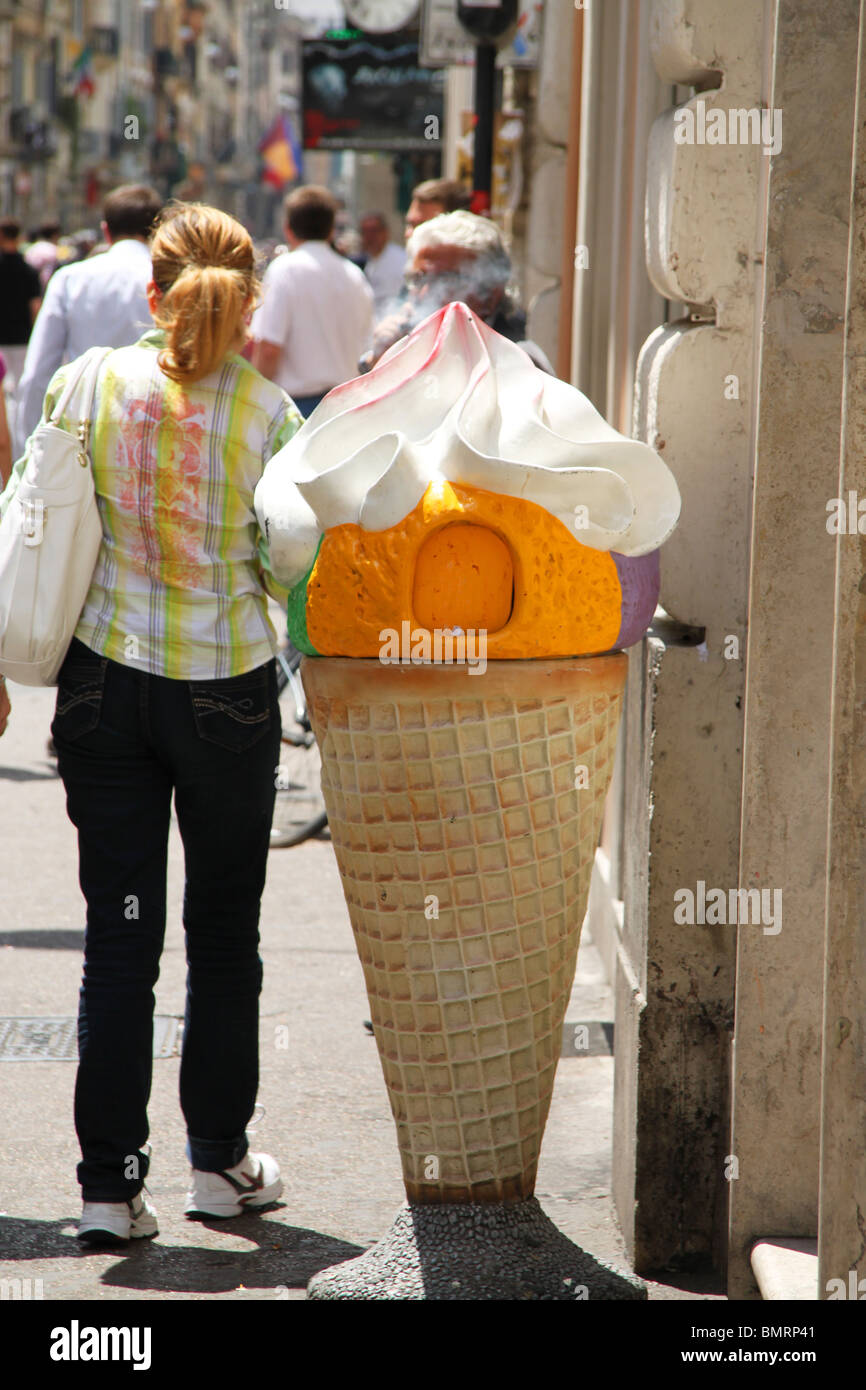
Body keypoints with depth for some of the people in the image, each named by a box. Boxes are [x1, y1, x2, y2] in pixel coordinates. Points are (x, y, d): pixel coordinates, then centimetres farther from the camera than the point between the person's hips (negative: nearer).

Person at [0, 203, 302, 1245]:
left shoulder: (87, 387, -6)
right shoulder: (267, 413, -9)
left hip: (105, 680, 1)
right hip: (228, 689, -1)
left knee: (119, 933, 5)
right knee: (224, 929, 14)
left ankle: (110, 1184, 4)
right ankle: (219, 1160, 23)